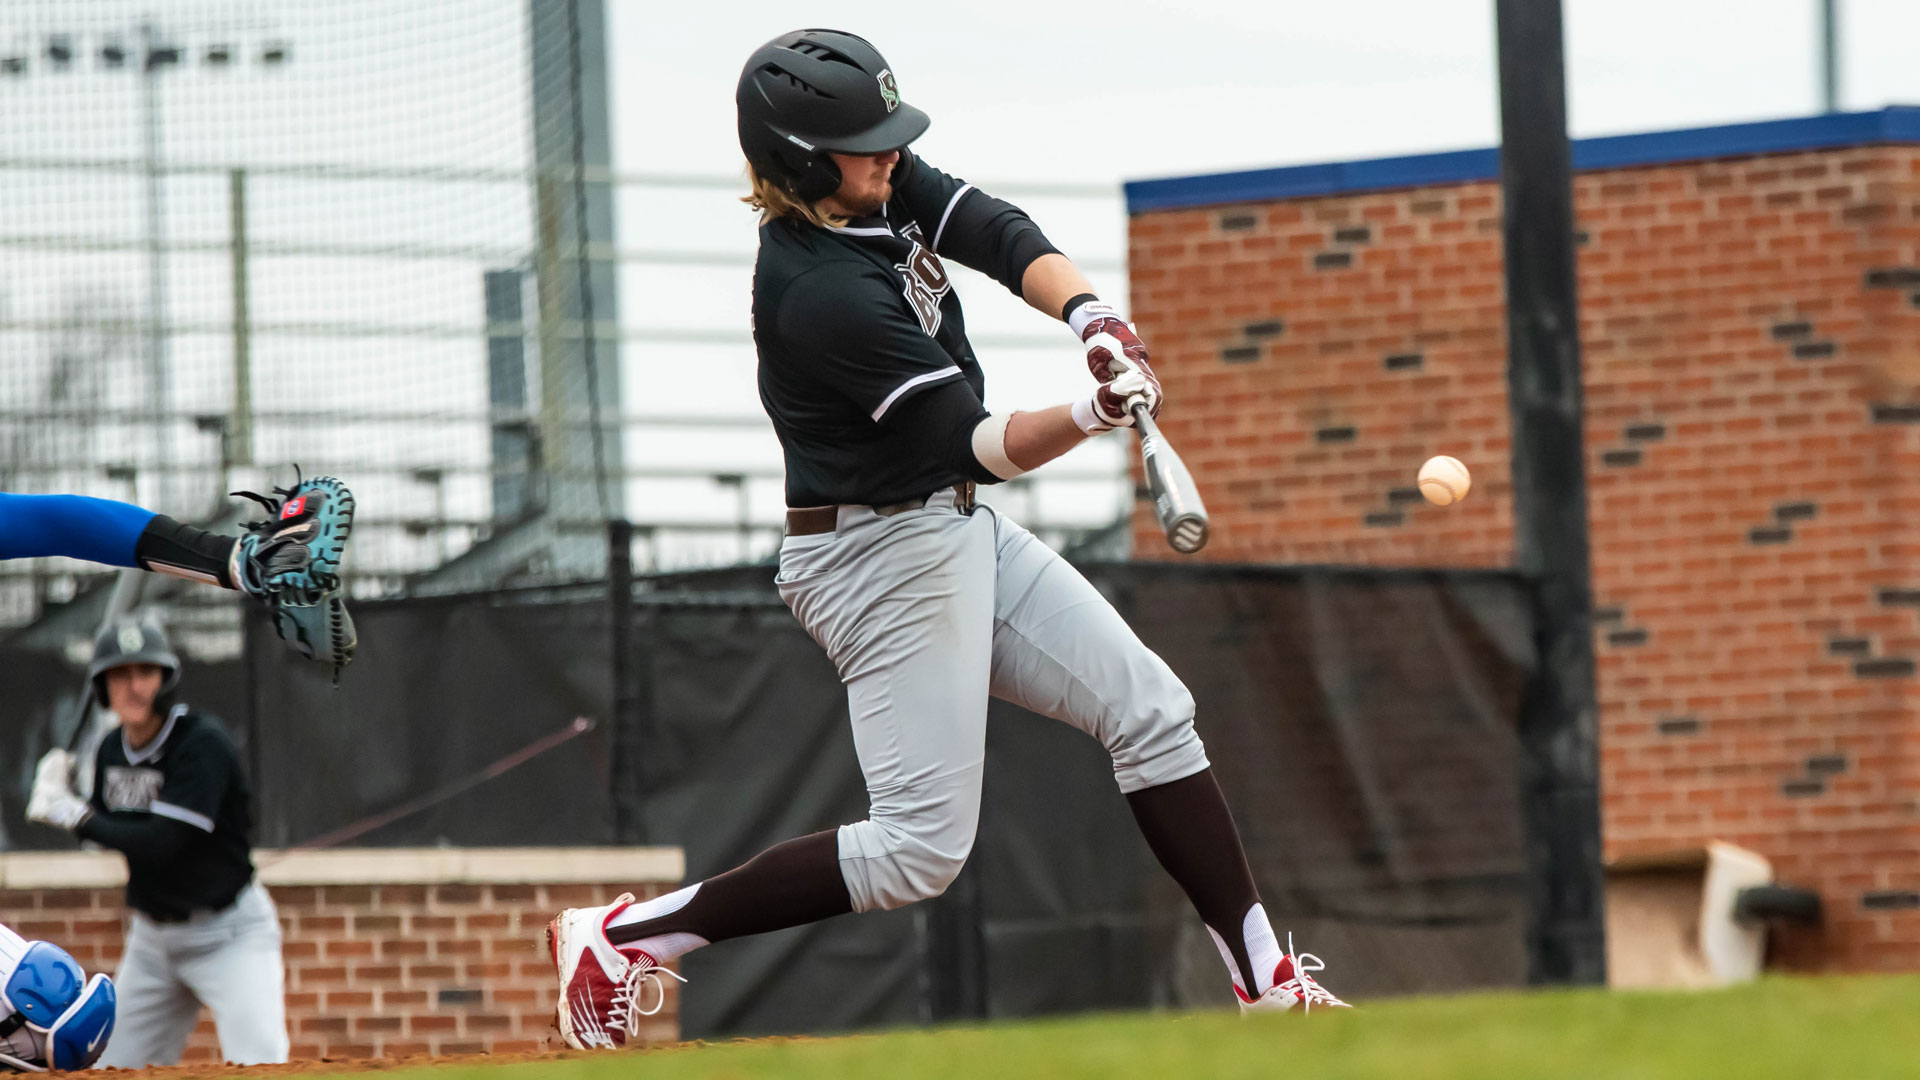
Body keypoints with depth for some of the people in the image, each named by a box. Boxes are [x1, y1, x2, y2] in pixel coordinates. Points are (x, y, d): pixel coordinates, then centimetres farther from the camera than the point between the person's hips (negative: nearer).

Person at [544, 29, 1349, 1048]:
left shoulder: (883, 188, -1)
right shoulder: (820, 294, -27)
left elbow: (1003, 238, -9)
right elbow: (979, 445, -25)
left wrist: (1092, 316, -28)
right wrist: (1091, 413, -41)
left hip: (961, 531, 10)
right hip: (884, 560, -10)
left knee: (1152, 713, 8)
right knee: (920, 848, -10)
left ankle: (1264, 979, 12)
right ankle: (625, 934, -5)